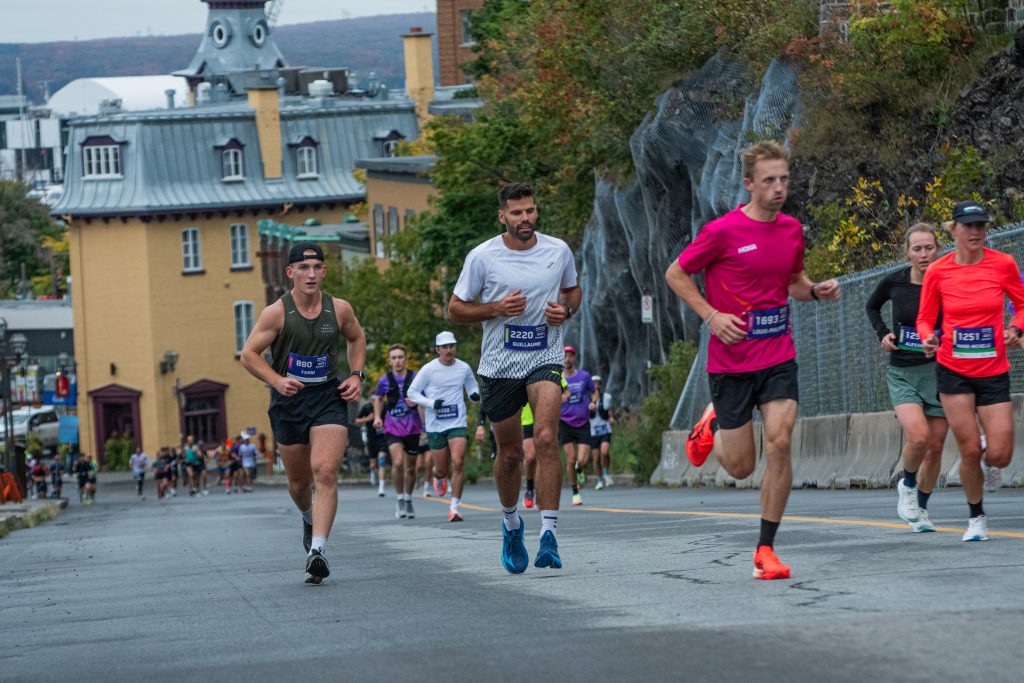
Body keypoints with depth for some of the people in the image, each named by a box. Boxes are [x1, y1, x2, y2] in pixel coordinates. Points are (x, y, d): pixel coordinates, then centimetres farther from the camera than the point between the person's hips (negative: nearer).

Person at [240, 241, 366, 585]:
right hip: (289, 401, 0)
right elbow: (249, 354, -4)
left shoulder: (339, 309, -1)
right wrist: (276, 380, -20)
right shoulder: (277, 312, -9)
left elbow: (357, 338, 20)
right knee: (299, 481, 11)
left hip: (329, 398, 0)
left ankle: (317, 551, -23)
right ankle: (310, 518, 47)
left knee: (325, 472, -19)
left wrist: (357, 375, 5)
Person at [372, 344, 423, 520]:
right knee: (398, 462, -21)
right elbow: (378, 399, 17)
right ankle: (399, 498, -3)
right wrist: (377, 416, 3)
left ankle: (408, 500, 31)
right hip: (393, 427, -1)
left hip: (412, 428, 1)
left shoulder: (415, 378, -2)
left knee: (410, 467, 10)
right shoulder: (385, 380, 0)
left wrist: (416, 402, -13)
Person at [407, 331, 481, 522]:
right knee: (441, 469, 5)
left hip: (457, 423, 1)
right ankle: (439, 479, 45)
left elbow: (472, 387, 19)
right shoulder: (428, 369, -4)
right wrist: (431, 403, -15)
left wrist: (475, 394, -5)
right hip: (435, 425, -1)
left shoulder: (464, 368, 4)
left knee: (457, 462, -17)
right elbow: (412, 392, 1)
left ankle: (455, 506, -10)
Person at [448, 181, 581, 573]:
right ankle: (511, 523, 38)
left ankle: (549, 536, -23)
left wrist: (566, 310, -3)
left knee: (546, 439, -22)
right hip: (499, 365, 0)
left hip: (545, 360, 0)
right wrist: (496, 309, -16)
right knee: (509, 454, 10)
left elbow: (573, 290, 19)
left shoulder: (558, 251, 1)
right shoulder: (482, 257, -5)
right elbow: (455, 310, 1)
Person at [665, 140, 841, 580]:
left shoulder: (791, 230, 5)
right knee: (740, 466, 3)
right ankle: (712, 422, 39)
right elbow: (676, 274, -2)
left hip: (778, 357, 3)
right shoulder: (723, 231, -11)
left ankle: (766, 548, -4)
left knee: (780, 442, -15)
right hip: (731, 360, -3)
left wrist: (816, 291, -1)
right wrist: (711, 316, -13)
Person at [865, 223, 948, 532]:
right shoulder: (894, 282, -3)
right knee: (918, 436, -21)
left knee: (935, 446, 4)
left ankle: (921, 508, 24)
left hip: (938, 371, 1)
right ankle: (908, 485, 8)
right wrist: (882, 333, 3)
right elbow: (872, 306, 18)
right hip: (902, 372, -1)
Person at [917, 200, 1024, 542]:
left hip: (994, 372, 1)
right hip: (953, 370, -1)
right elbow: (925, 319, 5)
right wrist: (928, 339, -16)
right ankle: (977, 518, 17)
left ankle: (990, 439, 33)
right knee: (970, 451, -5)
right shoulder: (937, 271, -4)